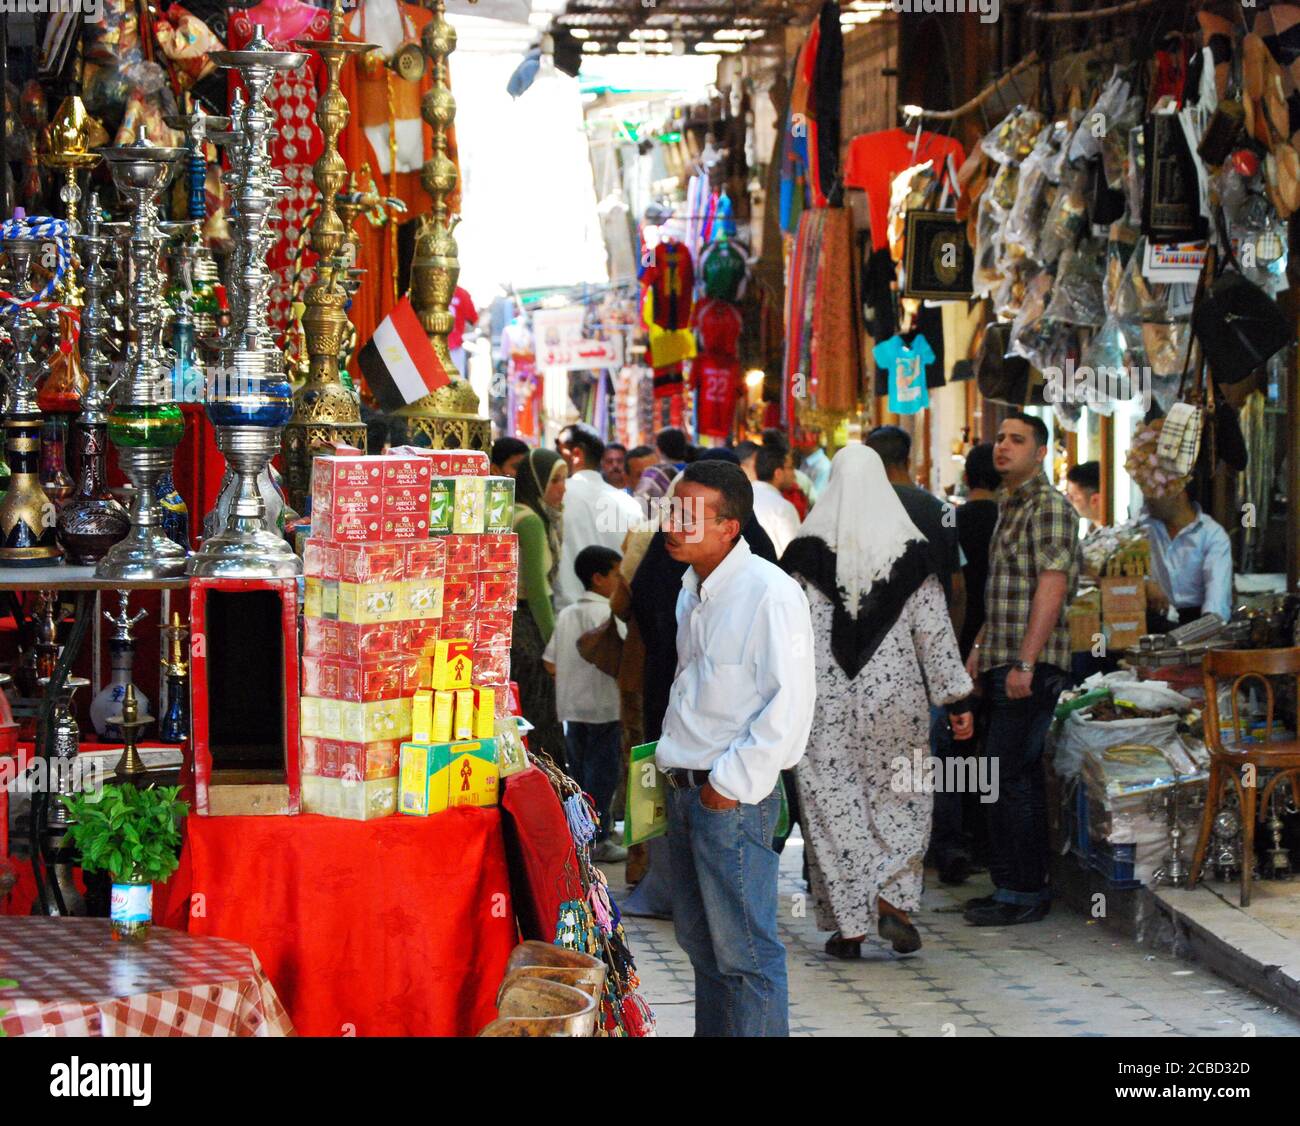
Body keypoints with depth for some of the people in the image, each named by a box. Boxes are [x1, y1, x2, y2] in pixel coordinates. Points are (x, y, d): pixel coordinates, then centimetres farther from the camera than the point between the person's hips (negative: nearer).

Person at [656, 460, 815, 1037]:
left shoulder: (770, 593, -16)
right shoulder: (693, 588, 12)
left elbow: (791, 702, -19)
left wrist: (733, 783, -17)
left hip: (734, 797, -9)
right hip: (685, 788, 9)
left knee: (744, 949, -4)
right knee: (699, 940, 18)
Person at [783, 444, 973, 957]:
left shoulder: (807, 550, -4)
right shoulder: (910, 553, -1)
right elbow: (935, 632, 0)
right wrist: (957, 699, 5)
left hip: (824, 703, -1)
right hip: (895, 699, 1)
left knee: (833, 803, 5)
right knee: (901, 799, 14)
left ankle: (847, 926, 5)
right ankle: (893, 899, -4)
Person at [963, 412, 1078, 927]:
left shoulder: (1049, 506, -11)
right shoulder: (1009, 507, 19)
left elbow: (1051, 587, -19)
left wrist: (1025, 662, -23)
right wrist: (980, 648, 21)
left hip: (1031, 667, -10)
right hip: (1003, 663, 10)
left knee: (1008, 778, -11)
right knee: (1022, 775, 12)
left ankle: (1018, 893, -7)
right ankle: (1031, 886, 17)